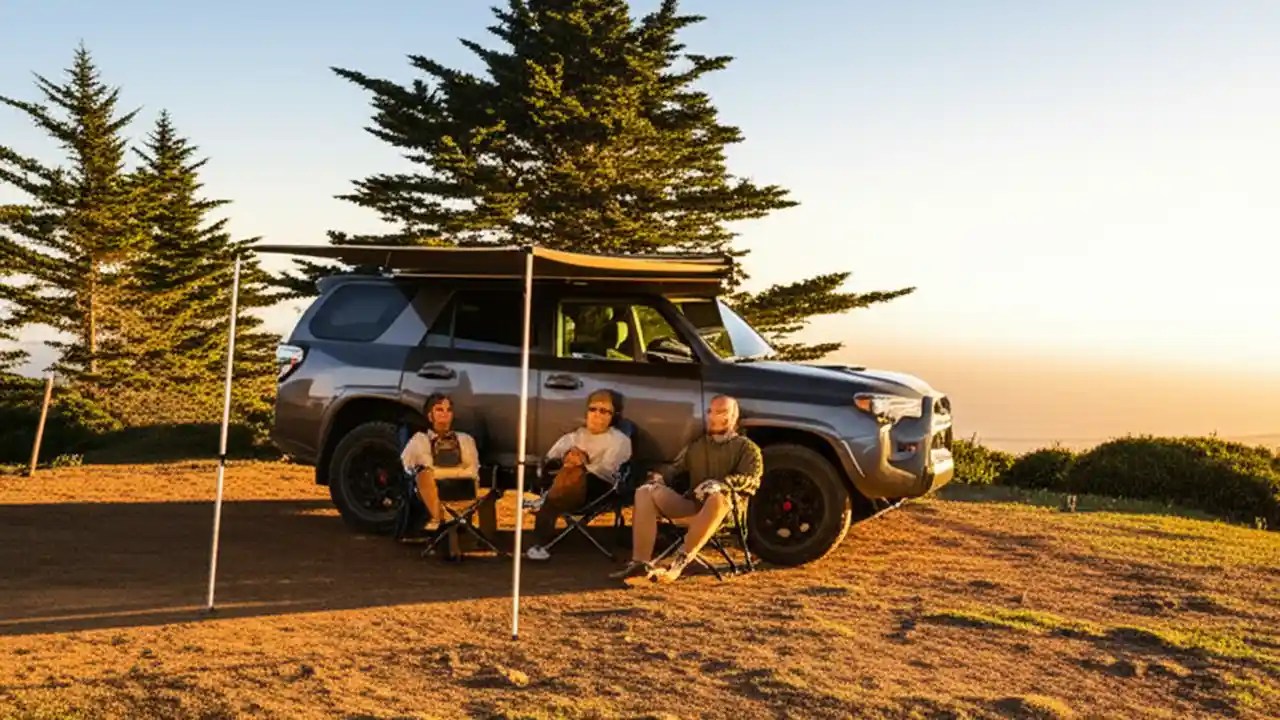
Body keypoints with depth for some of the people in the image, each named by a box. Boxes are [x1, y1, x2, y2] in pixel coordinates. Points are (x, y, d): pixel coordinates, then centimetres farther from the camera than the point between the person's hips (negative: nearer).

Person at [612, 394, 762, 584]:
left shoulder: (747, 448, 10)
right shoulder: (696, 445, 25)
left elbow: (751, 479, -7)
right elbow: (676, 469, 18)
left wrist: (720, 484, -24)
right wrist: (660, 477, -6)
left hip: (727, 509, -4)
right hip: (693, 506, 5)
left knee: (719, 496, -41)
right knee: (645, 491, -17)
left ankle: (679, 562, -44)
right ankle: (640, 563, -32)